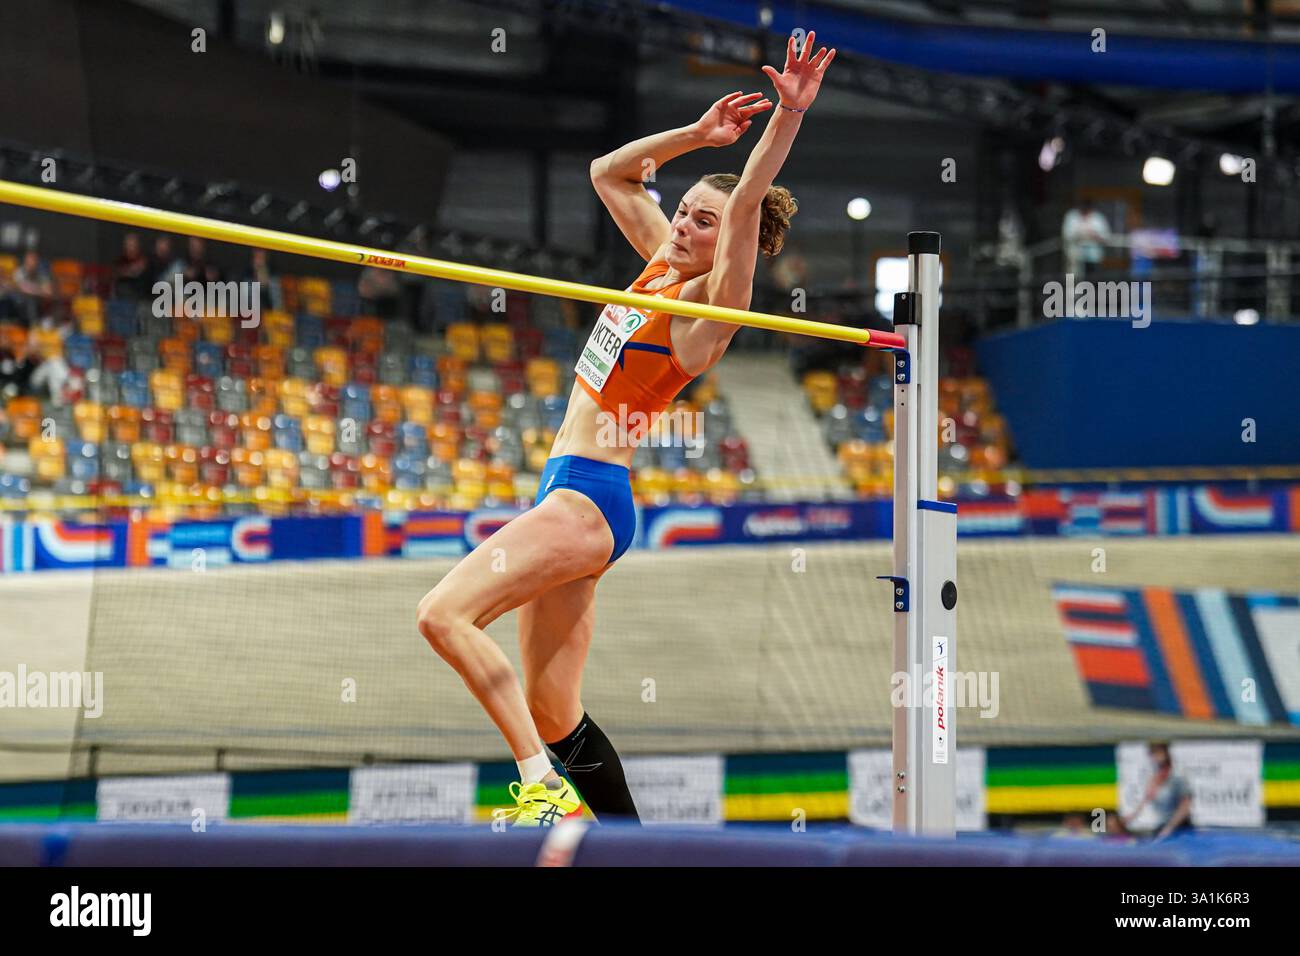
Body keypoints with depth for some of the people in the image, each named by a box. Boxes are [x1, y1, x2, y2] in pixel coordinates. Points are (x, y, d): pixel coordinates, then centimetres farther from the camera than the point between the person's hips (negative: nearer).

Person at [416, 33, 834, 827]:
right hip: (570, 493, 9)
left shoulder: (712, 301, -10)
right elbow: (609, 173, 24)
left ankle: (545, 789, -23)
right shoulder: (661, 263, 13)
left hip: (590, 498, -9)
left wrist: (789, 116, -33)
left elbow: (746, 204, -25)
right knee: (552, 714, 9)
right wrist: (698, 135, 14)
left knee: (444, 613, -23)